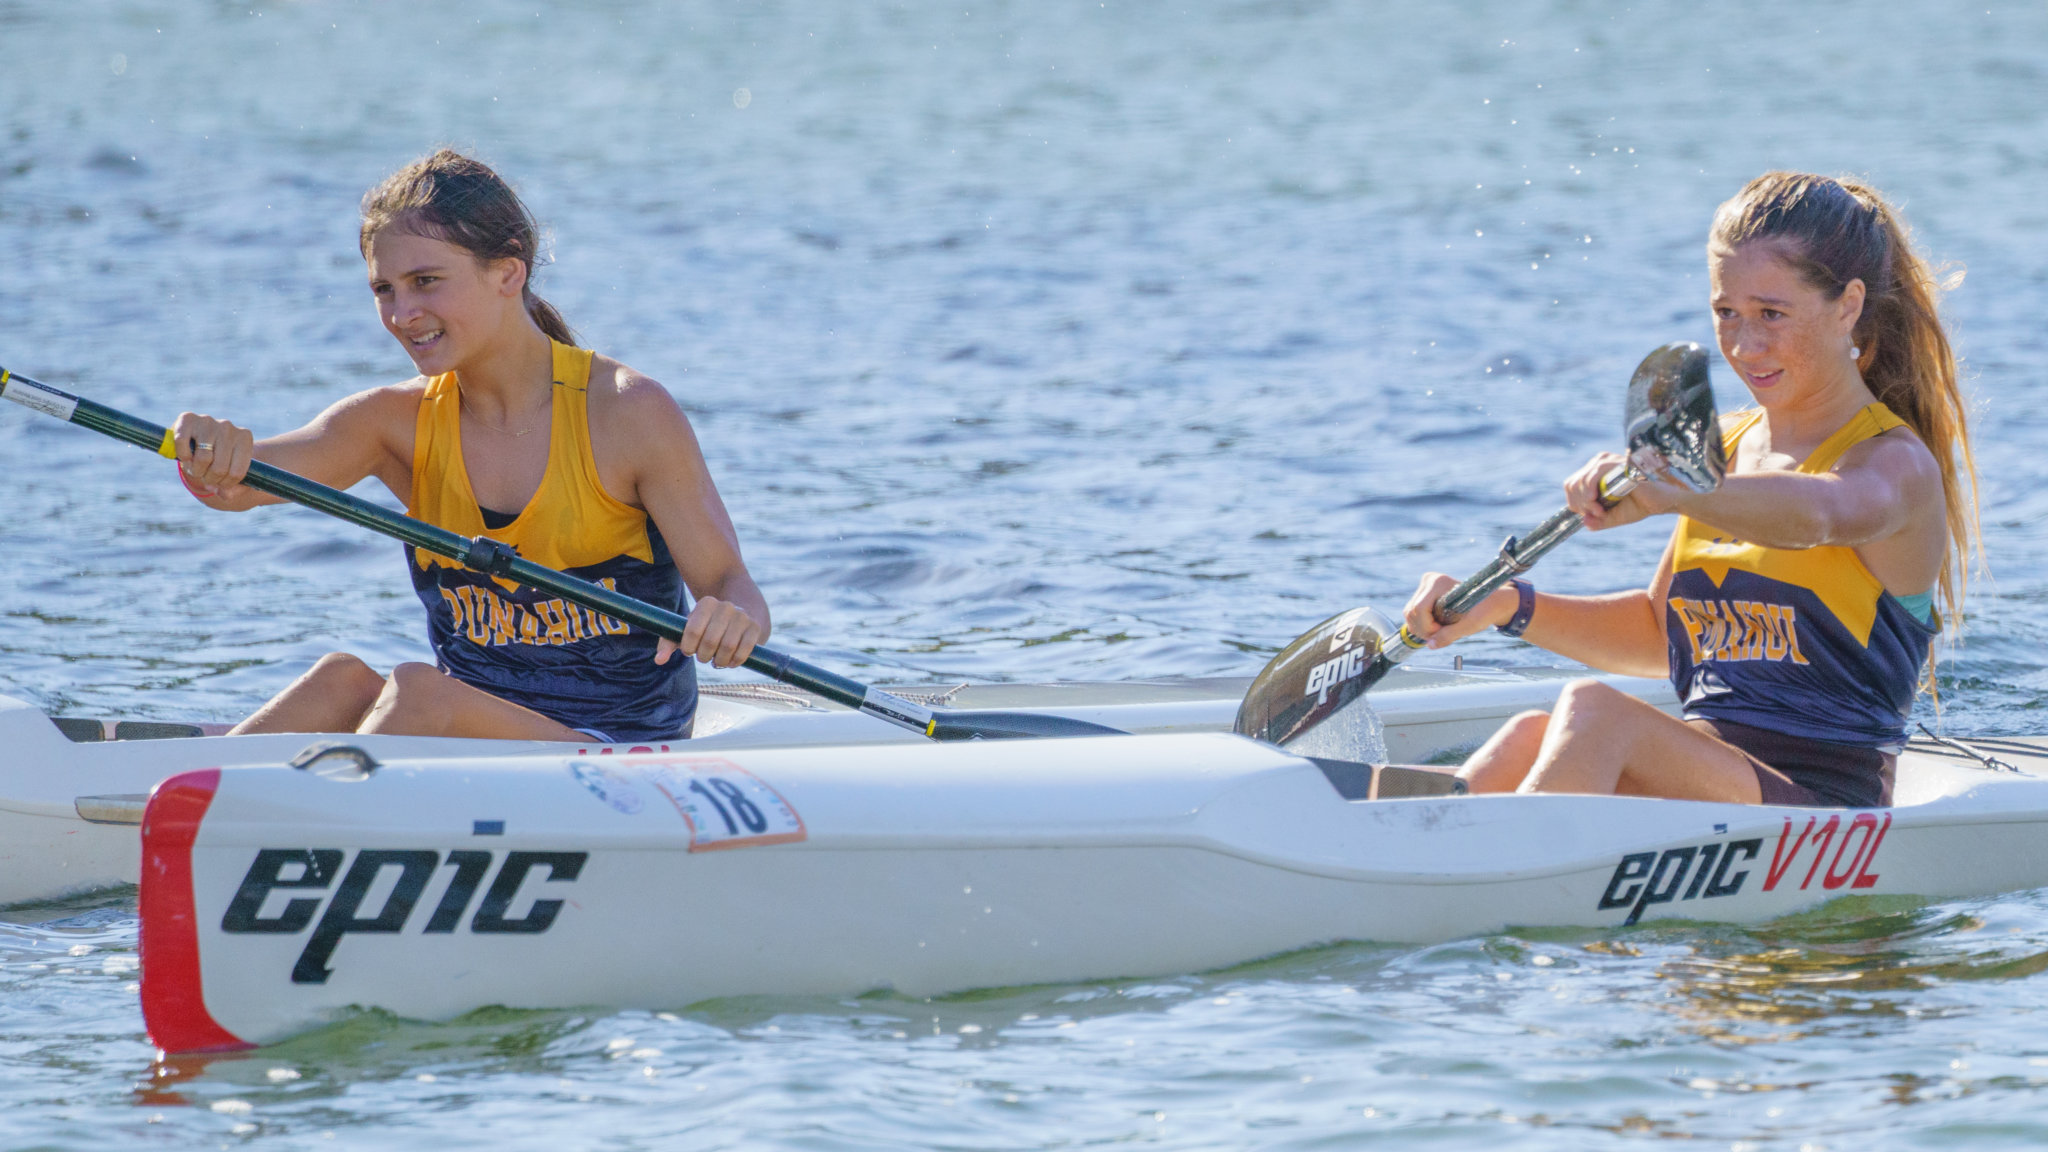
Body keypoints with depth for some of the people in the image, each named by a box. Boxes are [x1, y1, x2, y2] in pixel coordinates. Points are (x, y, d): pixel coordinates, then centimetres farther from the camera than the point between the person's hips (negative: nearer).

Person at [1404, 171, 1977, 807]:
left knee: (1593, 711, -32)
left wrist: (1667, 489, -52)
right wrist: (1509, 606, 9)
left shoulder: (1898, 464, -5)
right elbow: (1659, 635, 29)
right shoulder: (1723, 449, 20)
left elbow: (1822, 511, -32)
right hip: (1708, 780, 6)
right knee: (1530, 739, -25)